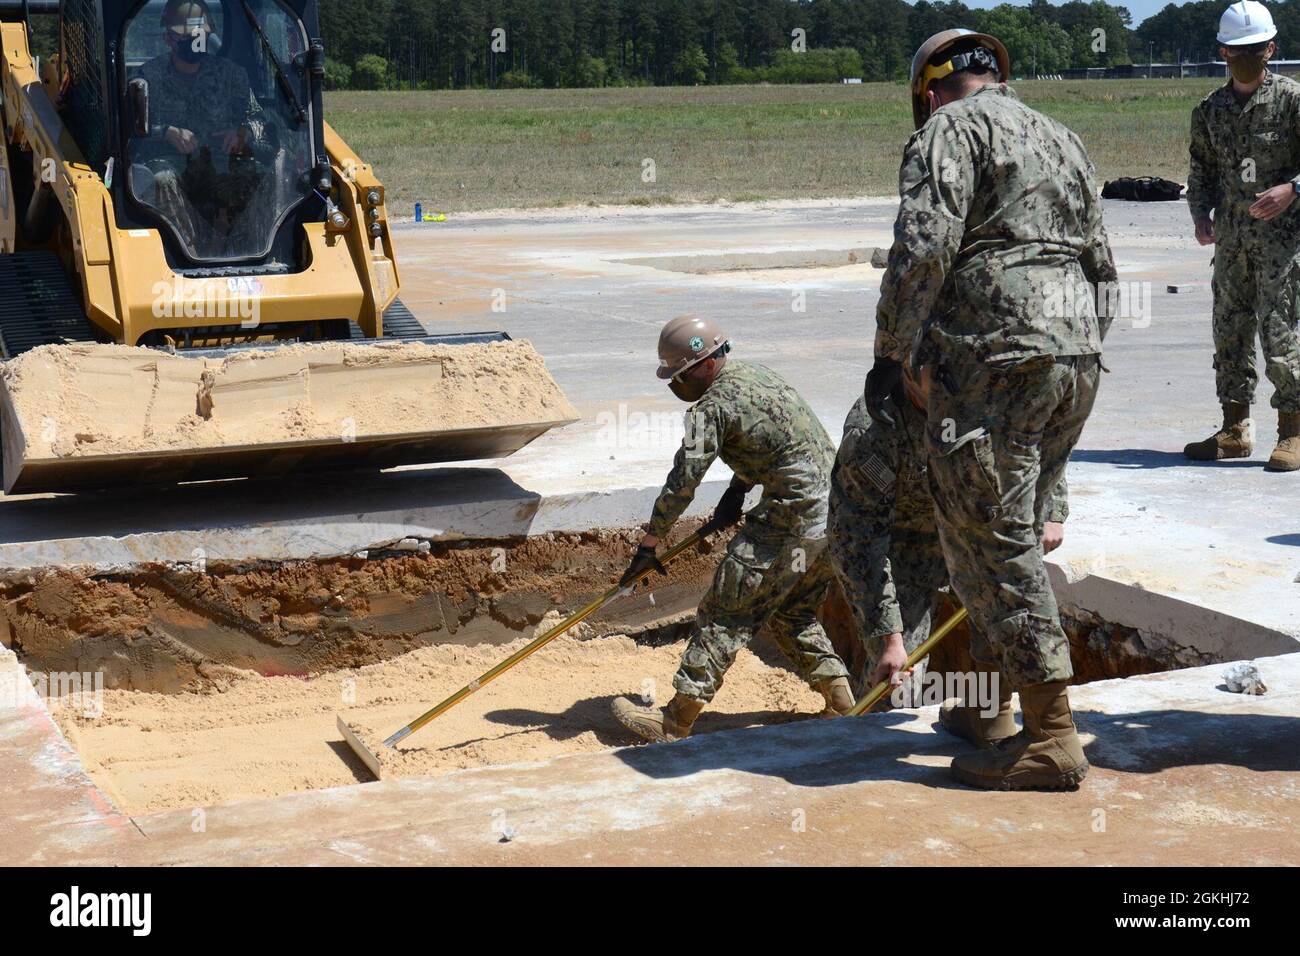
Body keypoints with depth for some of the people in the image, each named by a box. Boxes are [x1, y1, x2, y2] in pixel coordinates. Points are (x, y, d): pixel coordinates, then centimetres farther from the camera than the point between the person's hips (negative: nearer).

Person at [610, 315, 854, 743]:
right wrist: (736, 492, 18)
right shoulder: (757, 374, 16)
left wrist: (649, 544, -11)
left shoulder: (713, 407, -12)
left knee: (725, 615, -5)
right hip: (835, 509, 9)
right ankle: (842, 703, 20)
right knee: (793, 613, 23)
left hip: (791, 520, -9)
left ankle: (675, 721, -3)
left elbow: (683, 479, -15)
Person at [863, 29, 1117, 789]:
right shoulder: (1062, 139, 24)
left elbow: (924, 248, -14)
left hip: (995, 360, -8)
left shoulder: (951, 129, 0)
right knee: (1019, 536, 16)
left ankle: (1051, 736, -5)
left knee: (994, 544, -5)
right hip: (1078, 362, 9)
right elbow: (1102, 266, 25)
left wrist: (890, 356, -7)